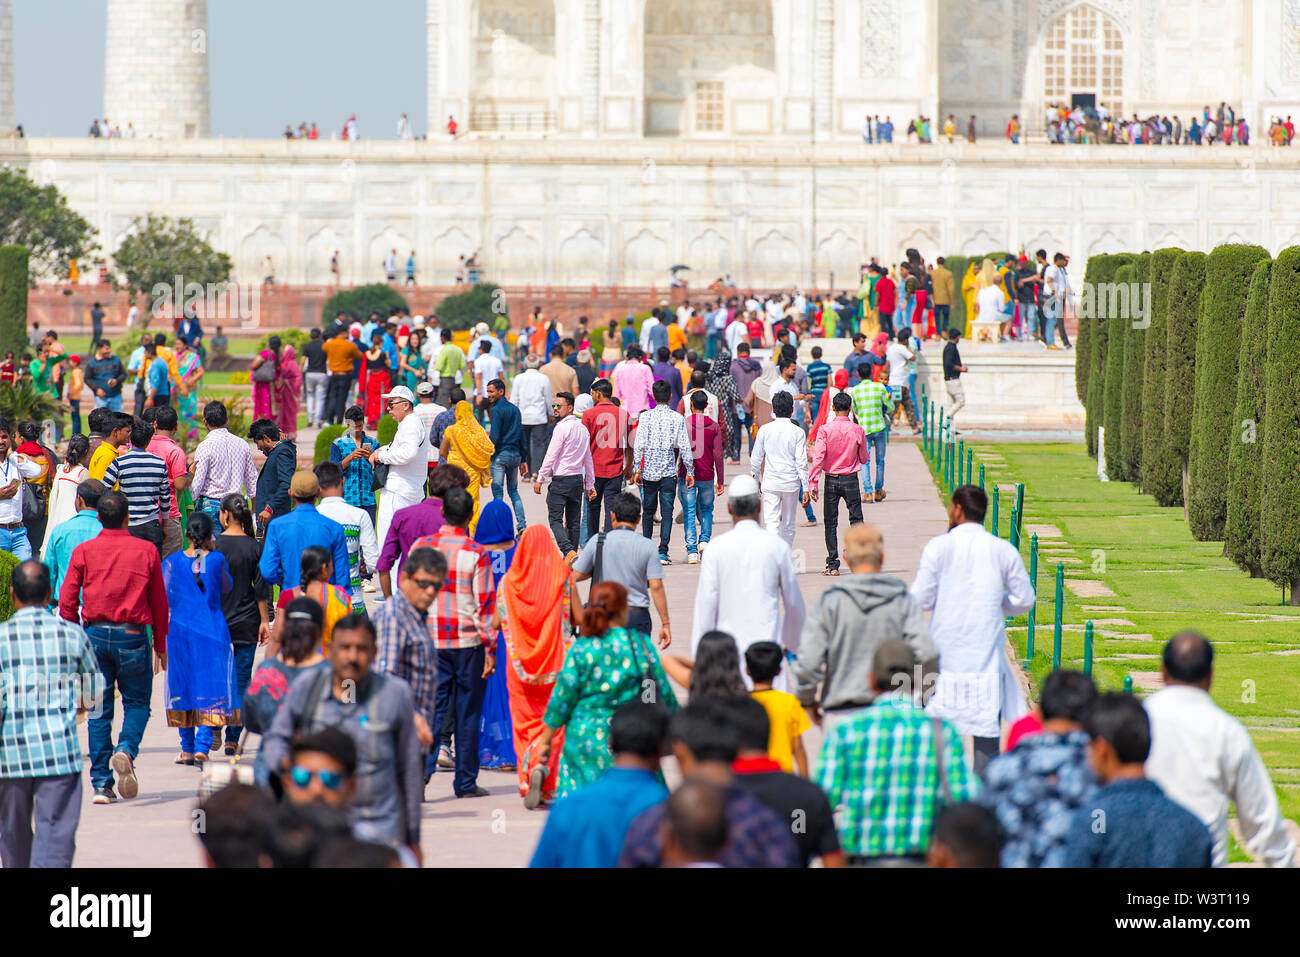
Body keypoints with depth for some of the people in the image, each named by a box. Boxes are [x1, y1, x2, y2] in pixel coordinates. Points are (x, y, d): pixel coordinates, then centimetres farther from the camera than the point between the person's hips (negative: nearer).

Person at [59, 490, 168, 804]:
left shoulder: (83, 551, 1)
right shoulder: (146, 551, 1)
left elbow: (66, 601, -1)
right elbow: (159, 603, 5)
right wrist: (160, 646, 14)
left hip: (94, 634, 1)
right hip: (132, 636, -1)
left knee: (99, 709, 7)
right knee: (137, 701, 12)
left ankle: (101, 784, 3)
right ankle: (126, 749, -17)